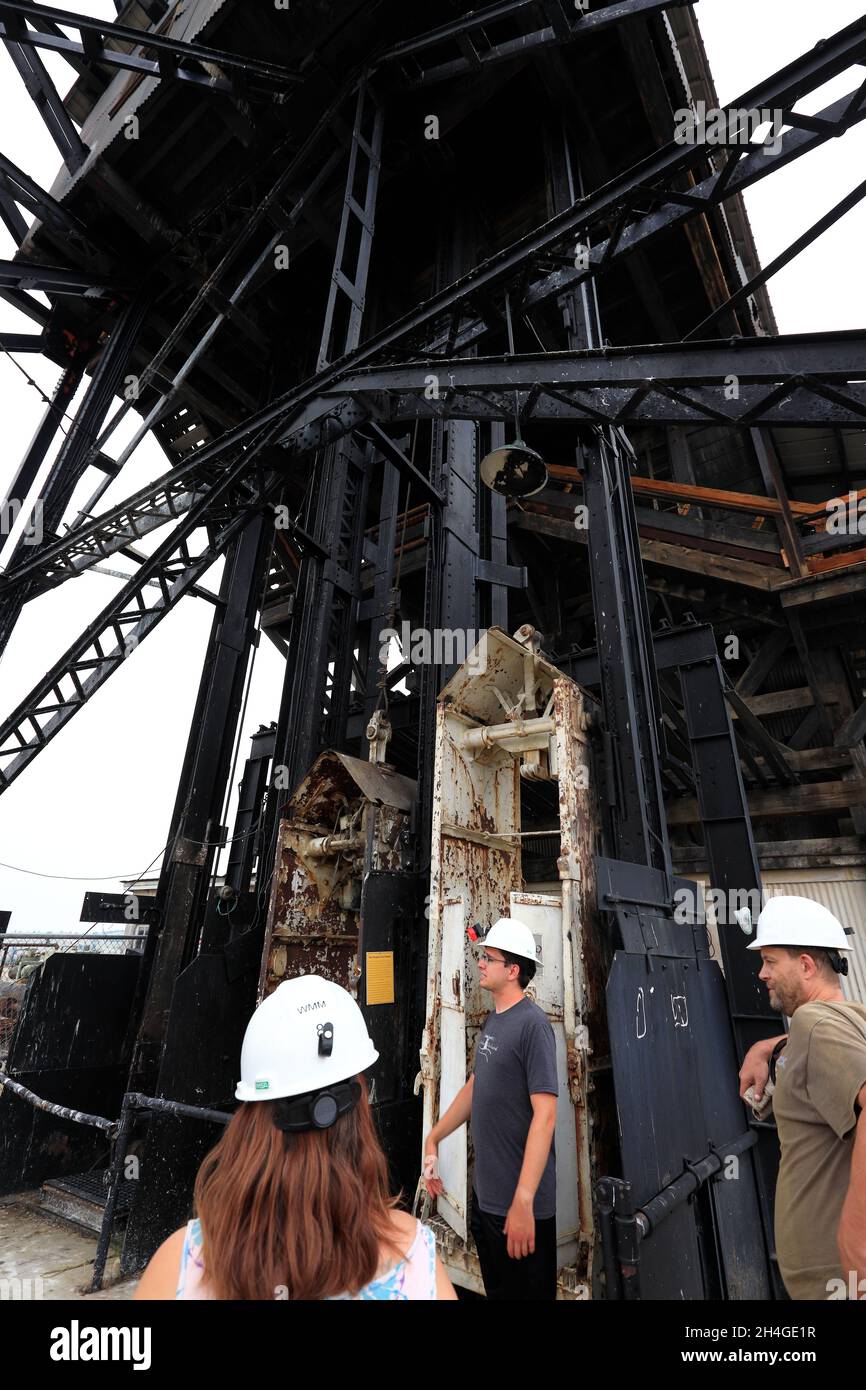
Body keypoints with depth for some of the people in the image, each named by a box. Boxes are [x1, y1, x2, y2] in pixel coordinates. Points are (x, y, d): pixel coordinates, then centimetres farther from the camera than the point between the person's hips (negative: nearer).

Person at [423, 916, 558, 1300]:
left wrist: (523, 1201, -25)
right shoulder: (491, 1021, 4)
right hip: (484, 1196, 8)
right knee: (496, 1289, 22)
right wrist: (433, 1140, 16)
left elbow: (545, 1115, -24)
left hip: (522, 1204, -8)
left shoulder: (532, 1024, -20)